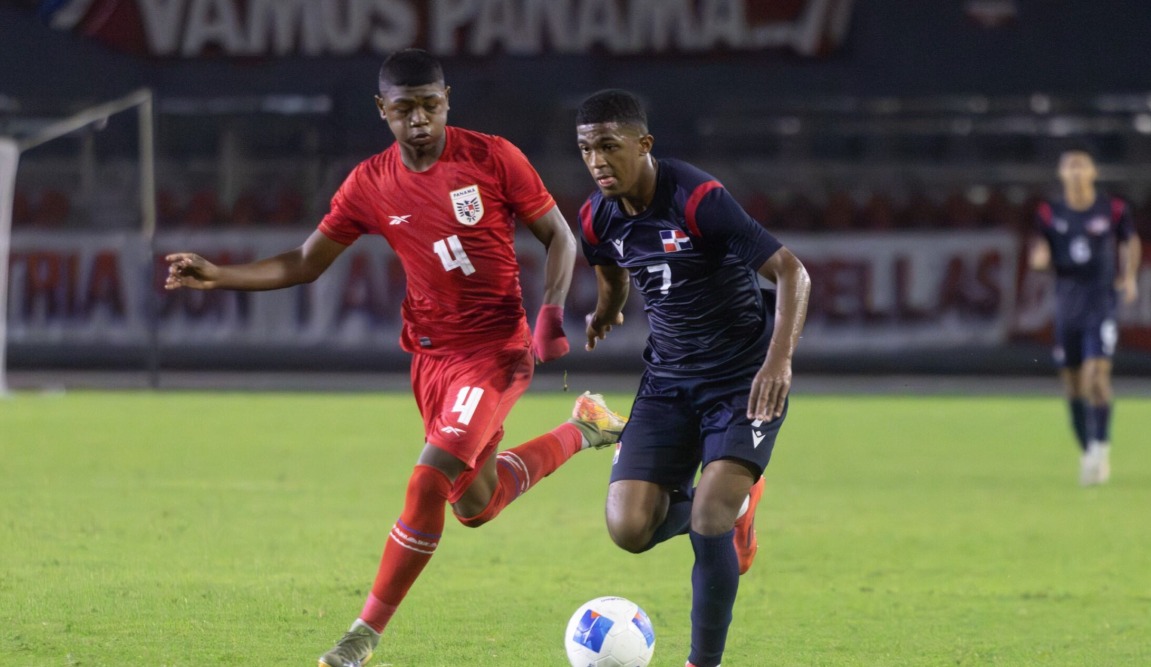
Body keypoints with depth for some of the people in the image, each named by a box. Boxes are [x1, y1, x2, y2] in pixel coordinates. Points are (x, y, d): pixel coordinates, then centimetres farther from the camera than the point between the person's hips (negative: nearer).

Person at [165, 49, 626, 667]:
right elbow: (305, 264, 6)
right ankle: (581, 431, 40)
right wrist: (217, 276, -6)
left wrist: (552, 309, -18)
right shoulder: (370, 186, -1)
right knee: (475, 506, 13)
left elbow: (558, 237, -2)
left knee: (431, 478, -18)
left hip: (496, 347, -5)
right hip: (432, 354, 5)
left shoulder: (492, 158, -11)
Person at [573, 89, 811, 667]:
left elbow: (792, 273, -26)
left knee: (708, 526, -21)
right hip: (667, 382, 6)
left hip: (745, 380, -6)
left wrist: (779, 360, -37)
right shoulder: (598, 218, -3)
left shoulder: (699, 200, -23)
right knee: (629, 529, -9)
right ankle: (734, 501, 22)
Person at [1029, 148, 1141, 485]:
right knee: (1073, 382, 6)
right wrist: (1040, 257, -18)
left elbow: (1130, 242, 16)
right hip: (1068, 302, 3)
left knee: (1097, 373, -18)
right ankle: (1087, 451, 19)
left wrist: (1130, 277, 4)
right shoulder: (1049, 213, 2)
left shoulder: (1113, 210, -1)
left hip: (1102, 299, -3)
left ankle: (1101, 446, -15)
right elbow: (1039, 256, 5)